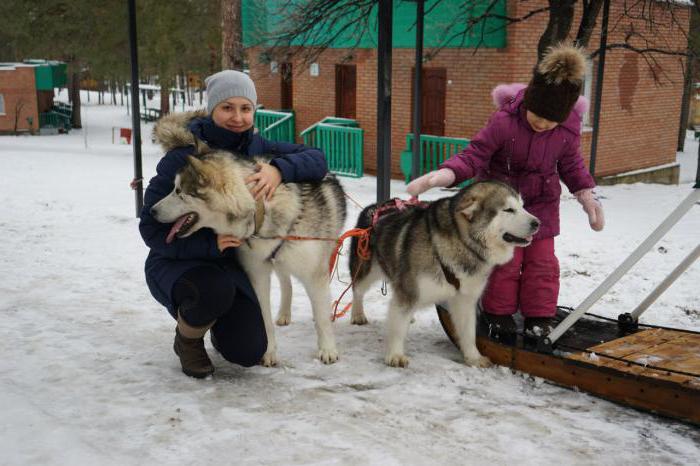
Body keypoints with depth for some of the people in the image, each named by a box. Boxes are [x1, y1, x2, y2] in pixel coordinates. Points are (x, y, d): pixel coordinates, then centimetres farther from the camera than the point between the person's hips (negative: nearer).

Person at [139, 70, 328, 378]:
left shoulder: (256, 148, -6)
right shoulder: (182, 156, -19)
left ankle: (219, 322, 28)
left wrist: (280, 169, -35)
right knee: (216, 289, -37)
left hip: (233, 262, 4)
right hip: (178, 262, -4)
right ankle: (186, 340, -2)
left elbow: (316, 159, -14)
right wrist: (209, 243, -35)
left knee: (249, 353, -9)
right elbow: (151, 228, -20)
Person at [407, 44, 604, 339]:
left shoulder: (570, 128, -15)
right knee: (504, 260, -2)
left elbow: (571, 164, 3)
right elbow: (474, 155, -27)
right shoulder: (504, 121, -30)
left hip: (542, 201, 3)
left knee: (541, 261, 4)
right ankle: (499, 315, 16)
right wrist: (441, 176, -42)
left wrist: (586, 194, -4)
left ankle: (539, 317, 18)